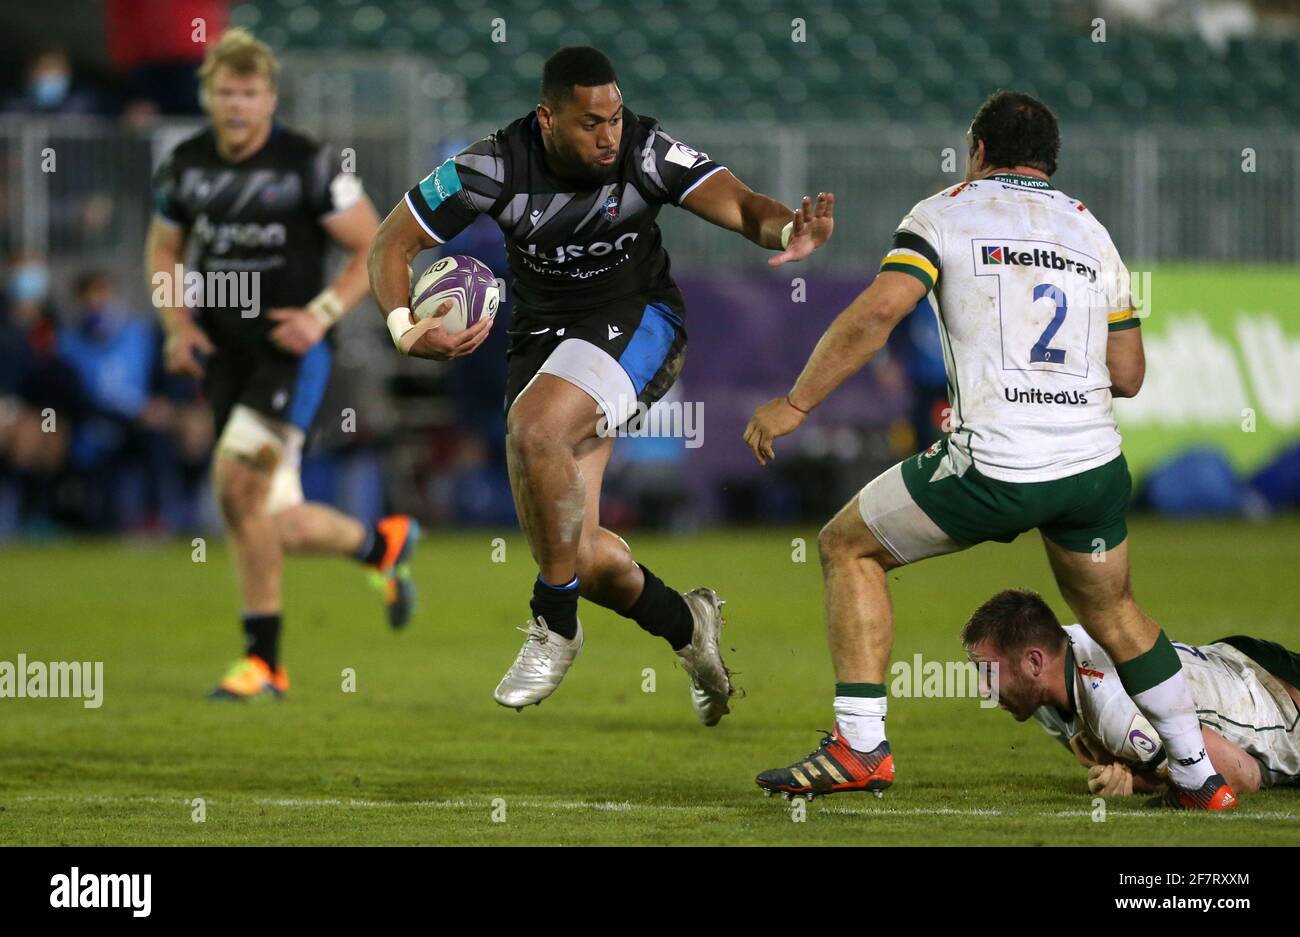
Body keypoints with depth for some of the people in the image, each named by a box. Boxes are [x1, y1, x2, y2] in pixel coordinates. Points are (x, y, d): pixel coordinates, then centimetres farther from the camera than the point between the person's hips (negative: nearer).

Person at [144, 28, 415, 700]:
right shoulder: (186, 165, 4)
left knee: (238, 483, -21)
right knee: (277, 528, 4)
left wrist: (322, 314, -15)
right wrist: (177, 323, 3)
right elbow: (163, 249, 20)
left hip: (290, 351, -5)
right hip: (226, 356, 5)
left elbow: (375, 246, -4)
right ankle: (382, 544, 35)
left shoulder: (308, 165, -9)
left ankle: (263, 659, -11)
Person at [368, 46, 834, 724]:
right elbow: (392, 244, -9)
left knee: (534, 427, -34)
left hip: (635, 323, -3)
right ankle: (686, 626, 30)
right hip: (543, 333, 3)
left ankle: (555, 625, -15)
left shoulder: (645, 152, -18)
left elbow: (739, 206, -27)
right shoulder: (496, 167, -16)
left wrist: (787, 230, -50)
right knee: (576, 555, -2)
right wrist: (404, 329, -28)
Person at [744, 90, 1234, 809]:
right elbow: (1128, 375, 16)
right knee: (1111, 609, 28)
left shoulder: (945, 214, 3)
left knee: (848, 546, 13)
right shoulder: (1091, 230, 17)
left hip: (994, 467, -5)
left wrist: (795, 404, -8)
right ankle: (1197, 776, 27)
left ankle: (859, 747, 4)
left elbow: (878, 311, -12)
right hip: (1094, 465, 5)